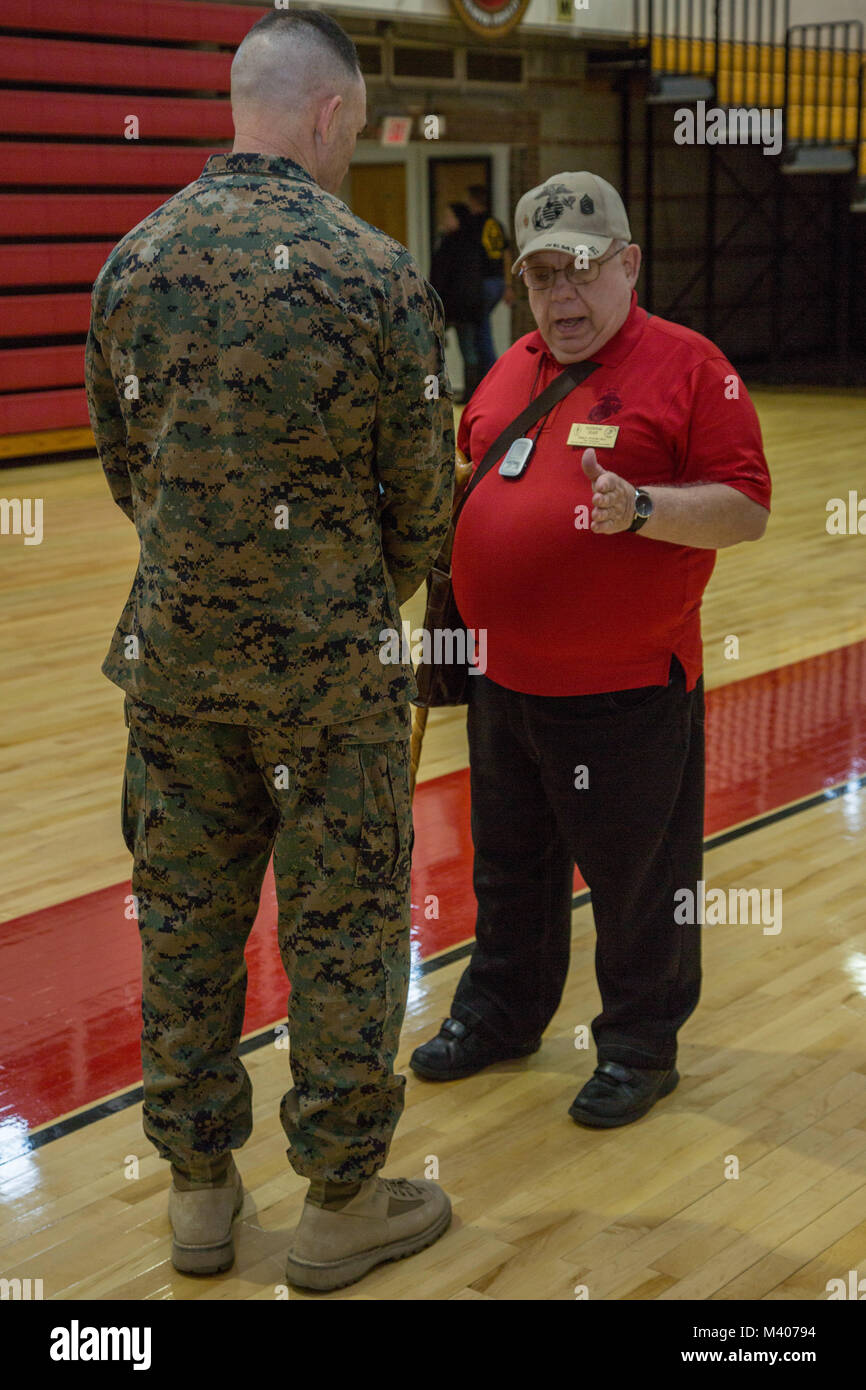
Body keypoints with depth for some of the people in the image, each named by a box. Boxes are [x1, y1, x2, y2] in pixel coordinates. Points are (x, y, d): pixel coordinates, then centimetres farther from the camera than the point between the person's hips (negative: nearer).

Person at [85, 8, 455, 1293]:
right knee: (342, 934, 9)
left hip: (174, 651, 5)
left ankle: (200, 1189, 29)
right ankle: (343, 1206, 22)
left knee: (187, 920, 14)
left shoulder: (135, 259, 0)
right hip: (325, 663, -4)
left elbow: (120, 461, 8)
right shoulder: (375, 273, -13)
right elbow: (423, 496, -7)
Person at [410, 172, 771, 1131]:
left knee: (636, 881, 7)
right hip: (503, 682, 7)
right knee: (510, 868, 21)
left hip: (626, 692, -6)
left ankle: (640, 1045, 26)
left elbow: (745, 510, -13)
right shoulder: (510, 369, 12)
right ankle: (502, 1010, 41)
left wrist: (642, 509, -27)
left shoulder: (689, 367, -8)